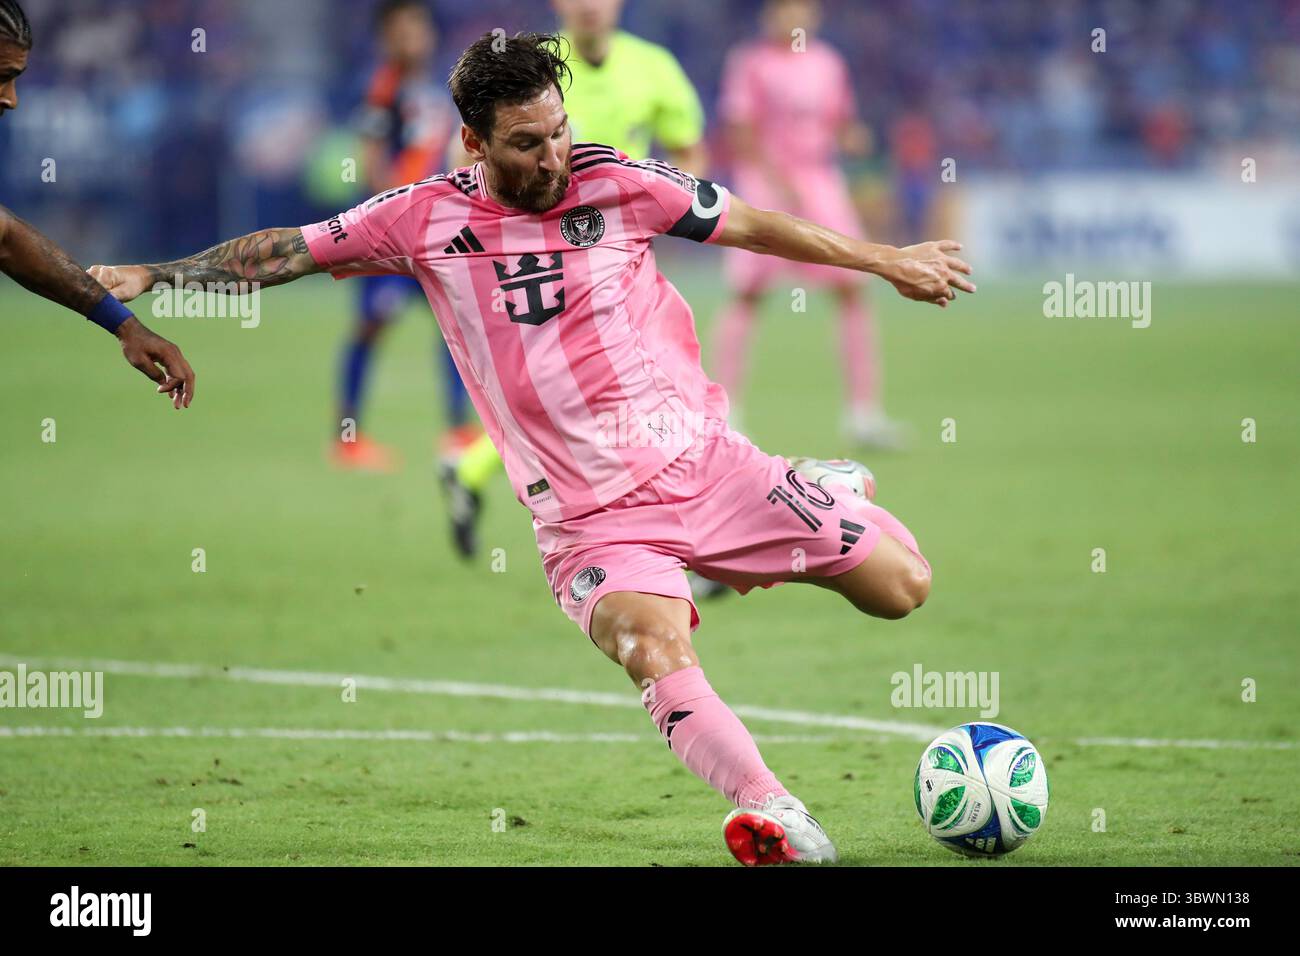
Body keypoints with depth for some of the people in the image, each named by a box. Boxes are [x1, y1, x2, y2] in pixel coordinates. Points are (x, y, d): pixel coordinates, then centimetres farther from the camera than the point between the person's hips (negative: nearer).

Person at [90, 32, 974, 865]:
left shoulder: (614, 182, -1)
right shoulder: (427, 219, -1)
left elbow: (753, 225, 11)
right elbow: (286, 251, 9)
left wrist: (887, 261, 19)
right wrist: (151, 275, 5)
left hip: (704, 458, 2)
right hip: (593, 520, -2)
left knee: (902, 586, -2)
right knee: (656, 652, -33)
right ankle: (773, 816, -35)